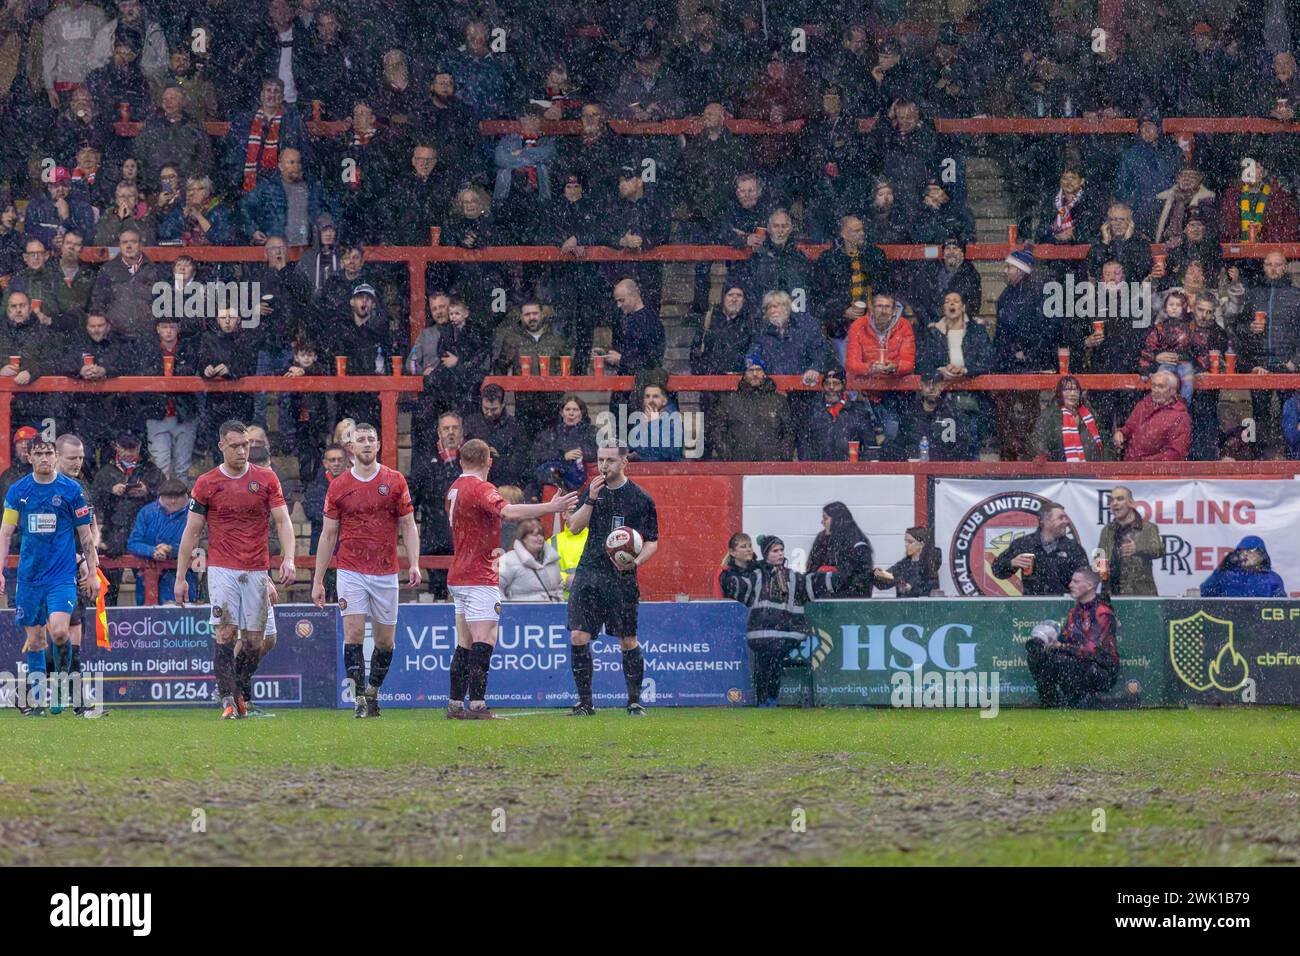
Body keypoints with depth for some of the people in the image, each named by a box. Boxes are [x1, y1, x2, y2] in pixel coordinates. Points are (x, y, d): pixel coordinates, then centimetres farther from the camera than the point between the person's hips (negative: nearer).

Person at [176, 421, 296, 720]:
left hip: (257, 571, 2)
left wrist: (288, 558, -16)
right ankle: (228, 702, -13)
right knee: (225, 634, -14)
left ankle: (237, 691, 24)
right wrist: (180, 577, 3)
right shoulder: (206, 483, 2)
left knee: (254, 641, 2)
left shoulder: (266, 479, 5)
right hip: (222, 569, -2)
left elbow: (282, 521, 1)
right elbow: (191, 531, 5)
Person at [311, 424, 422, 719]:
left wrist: (414, 564, -9)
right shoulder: (338, 486, 3)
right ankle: (360, 700, -12)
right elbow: (328, 535, 7)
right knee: (354, 633, -13)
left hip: (386, 573, 1)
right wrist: (318, 581, 4)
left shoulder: (395, 481, 4)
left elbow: (408, 526, 6)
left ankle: (373, 692, 26)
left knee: (385, 640, 6)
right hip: (351, 571, -1)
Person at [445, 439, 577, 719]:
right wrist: (550, 507, -36)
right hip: (480, 578, -9)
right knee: (484, 640, -12)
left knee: (465, 643, 11)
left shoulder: (455, 488, 15)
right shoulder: (480, 488, -13)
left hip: (458, 578, 9)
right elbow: (507, 511, -31)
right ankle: (477, 705, -19)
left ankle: (455, 705, 10)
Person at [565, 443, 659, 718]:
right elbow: (575, 526, 1)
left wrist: (636, 561, -15)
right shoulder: (593, 491, 9)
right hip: (589, 572, 3)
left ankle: (635, 702, 14)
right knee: (578, 636, -6)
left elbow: (652, 541, 3)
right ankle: (584, 702, 3)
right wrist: (590, 500, -12)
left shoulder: (641, 499, 0)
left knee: (628, 641, 1)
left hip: (622, 578, -3)